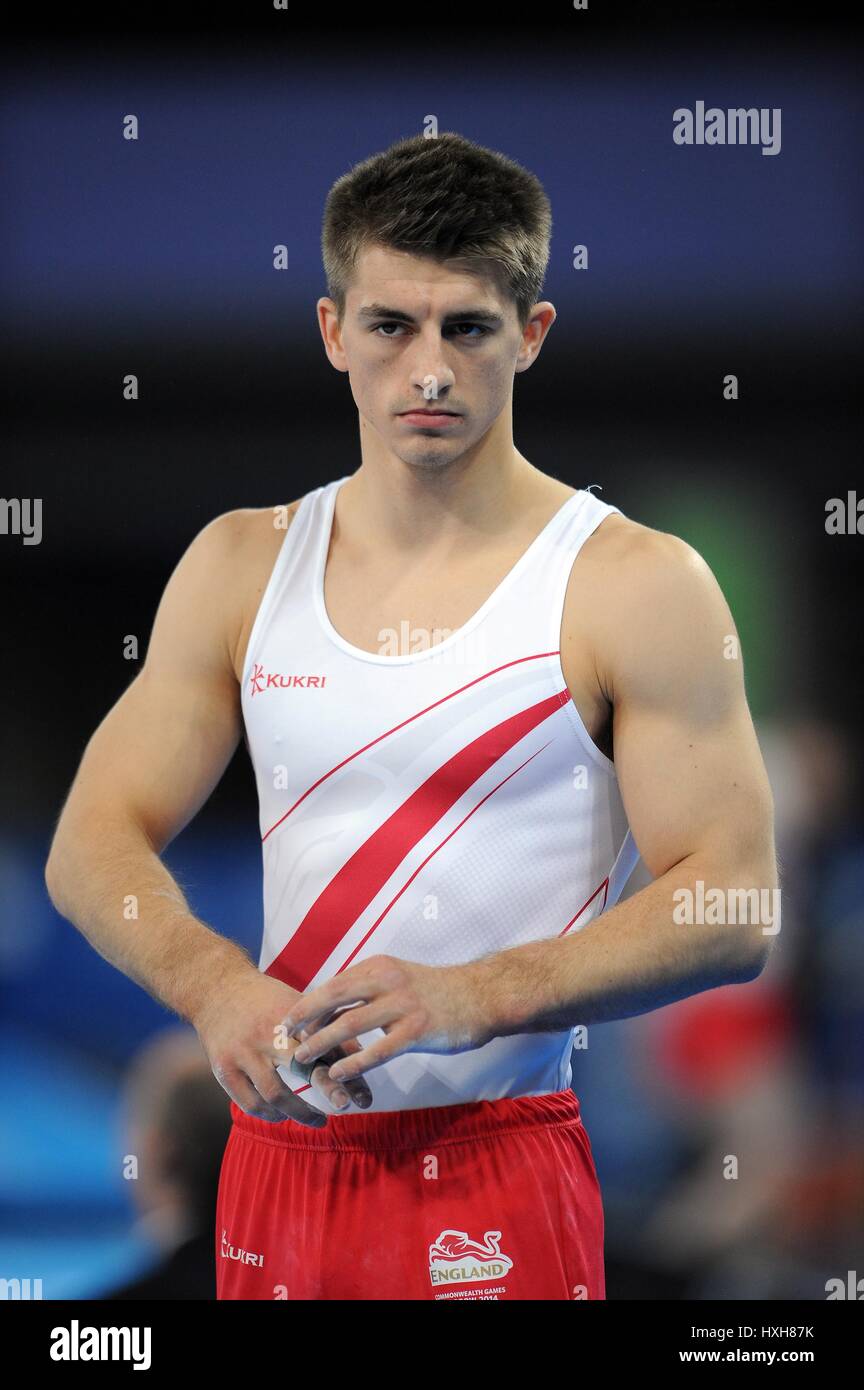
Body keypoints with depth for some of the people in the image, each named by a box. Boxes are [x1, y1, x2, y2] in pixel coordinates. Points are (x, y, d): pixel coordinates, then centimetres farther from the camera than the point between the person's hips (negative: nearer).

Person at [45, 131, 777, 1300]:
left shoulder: (637, 587, -5)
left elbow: (728, 910, -12)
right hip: (278, 1153, 4)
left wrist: (477, 996, -25)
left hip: (499, 1180, -4)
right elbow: (94, 842, 5)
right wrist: (212, 985, -15)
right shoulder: (240, 569, 8)